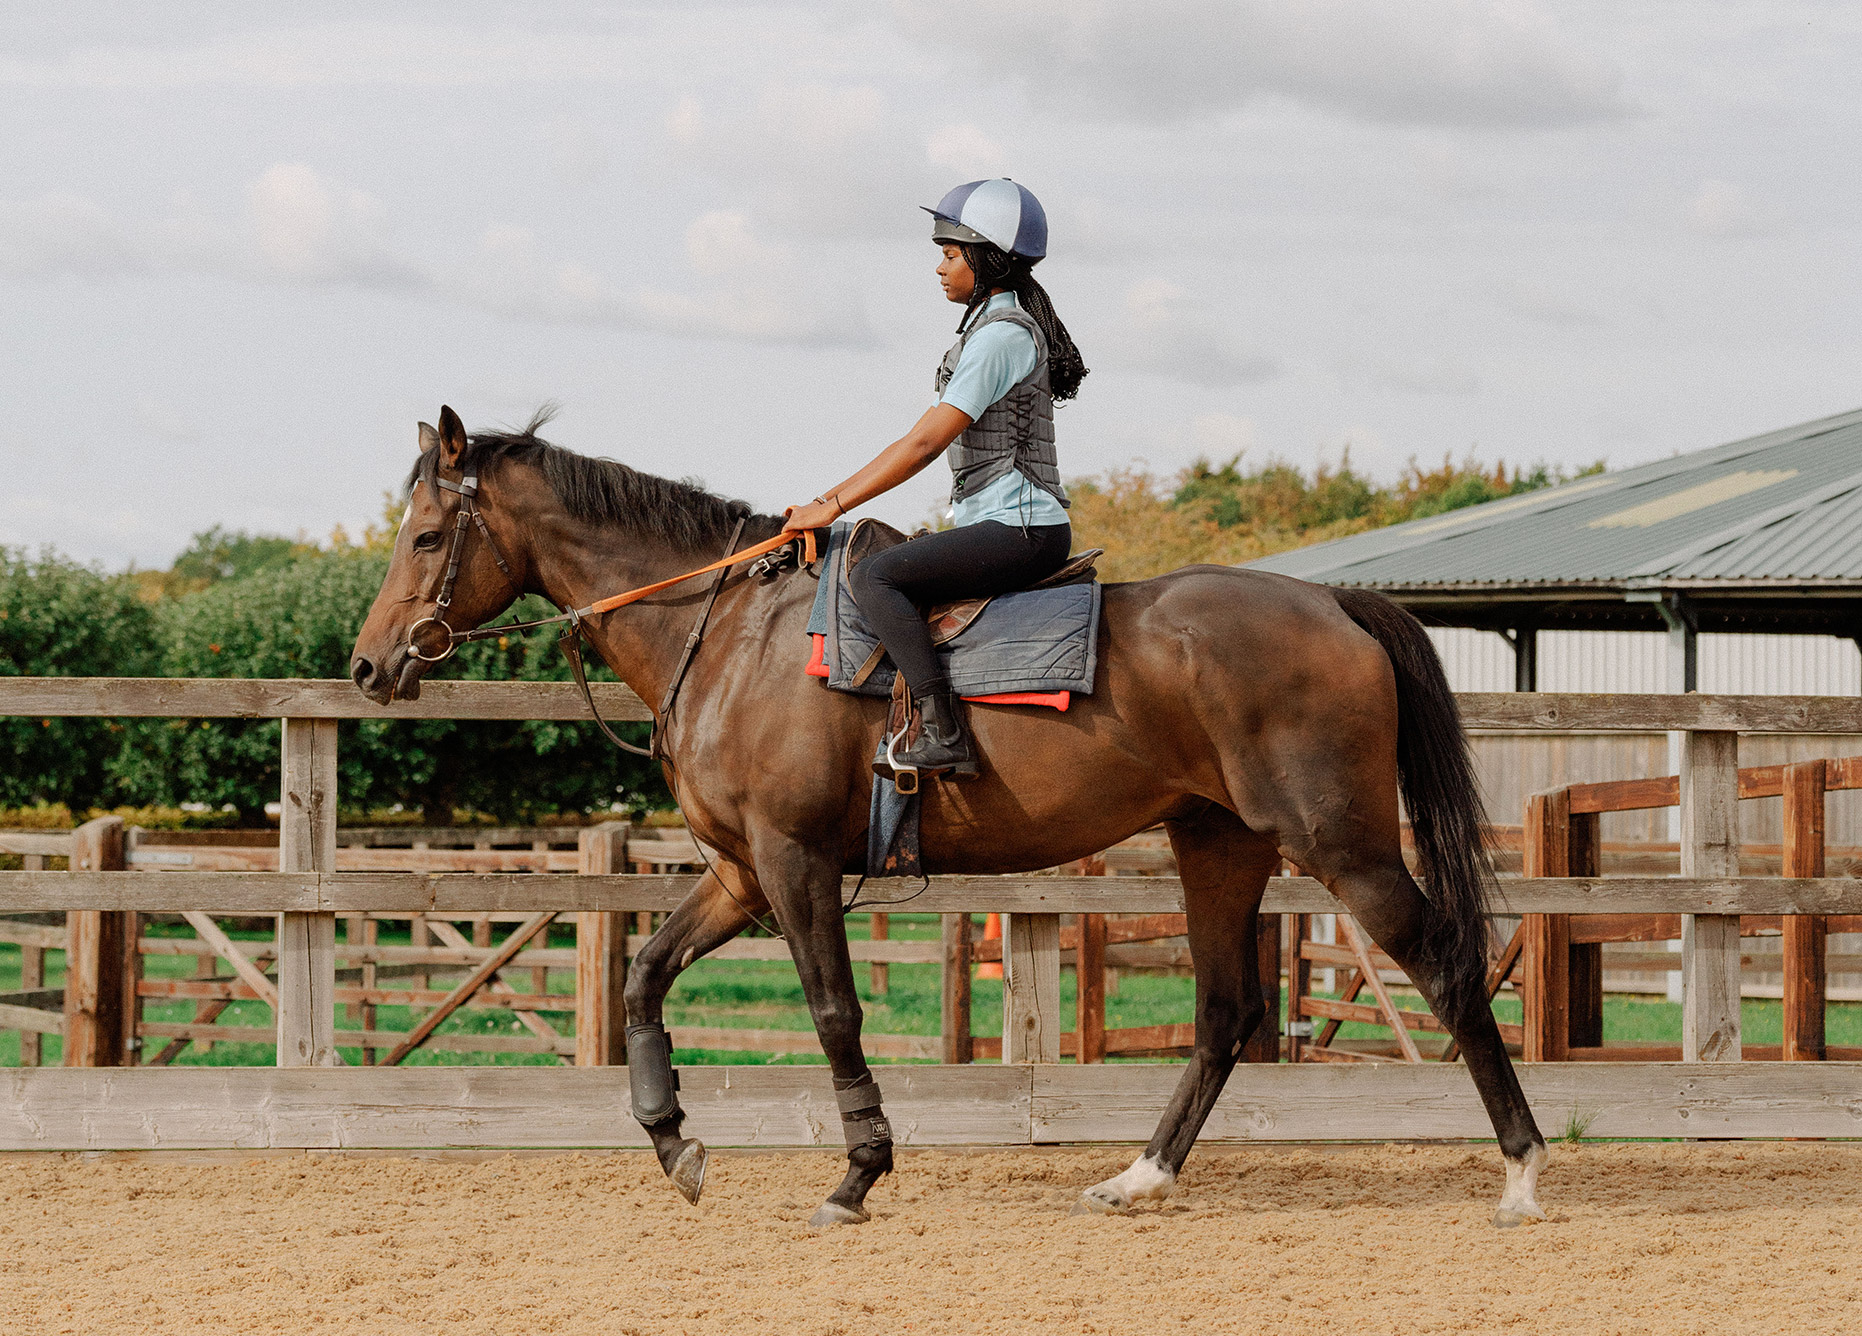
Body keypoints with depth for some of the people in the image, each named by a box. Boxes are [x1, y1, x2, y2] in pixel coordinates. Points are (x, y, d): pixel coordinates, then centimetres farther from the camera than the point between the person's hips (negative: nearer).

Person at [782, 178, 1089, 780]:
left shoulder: (1000, 335, -14)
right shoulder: (991, 327, 19)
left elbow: (925, 443, -18)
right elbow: (923, 438, 21)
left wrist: (832, 506, -14)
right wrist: (832, 496, 15)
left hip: (1020, 528, -11)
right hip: (1008, 527, 11)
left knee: (875, 575, -22)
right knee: (889, 566, 21)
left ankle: (942, 734, -30)